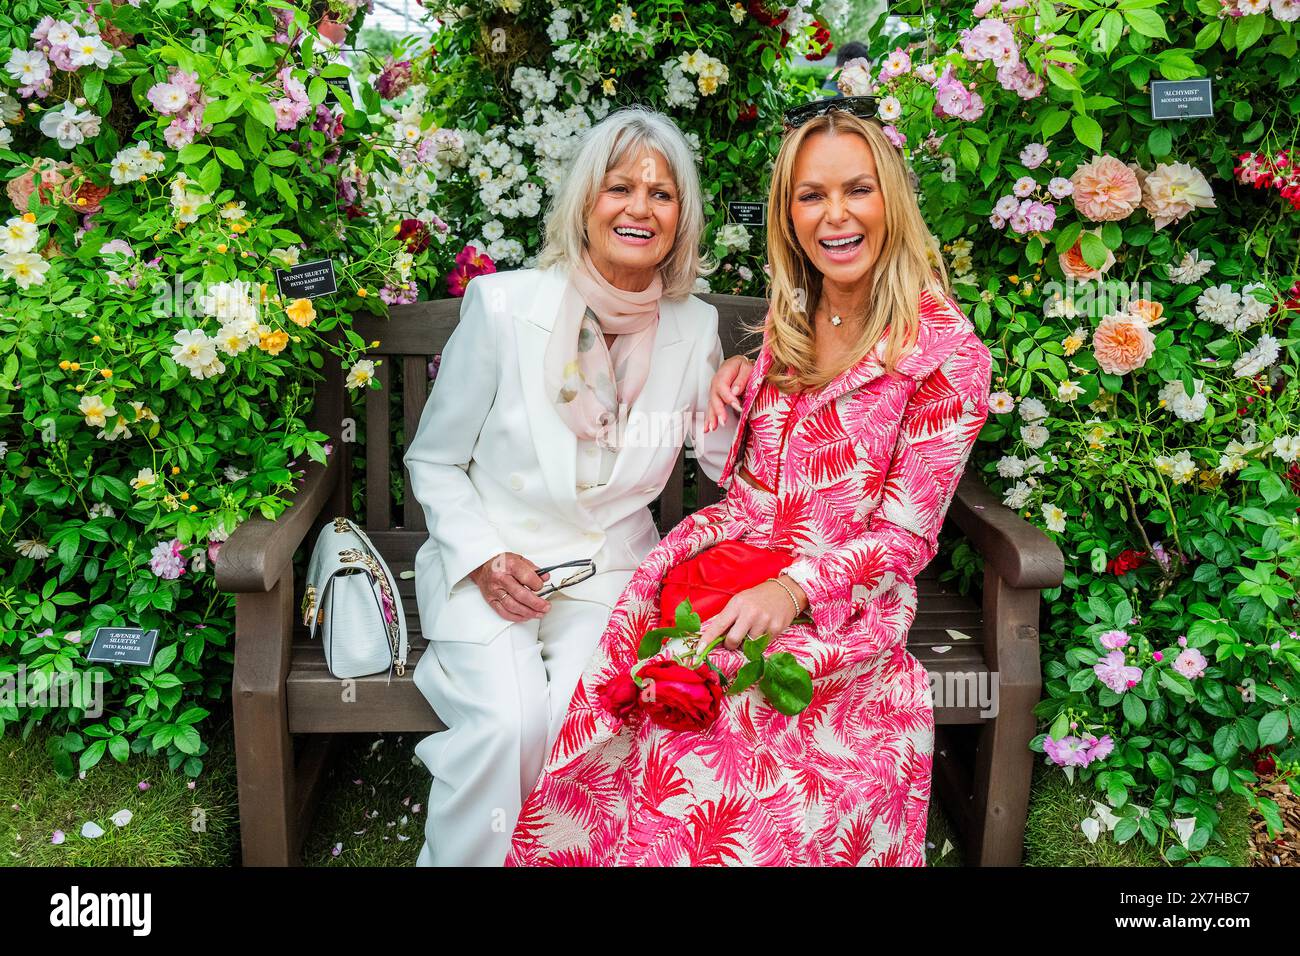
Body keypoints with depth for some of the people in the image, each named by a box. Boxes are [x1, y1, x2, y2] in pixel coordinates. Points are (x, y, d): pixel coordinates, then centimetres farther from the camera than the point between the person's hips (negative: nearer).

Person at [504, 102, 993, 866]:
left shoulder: (946, 352, -8)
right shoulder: (790, 321, 11)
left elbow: (905, 537, -9)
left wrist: (793, 589, -23)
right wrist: (739, 376, 2)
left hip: (845, 599, -4)